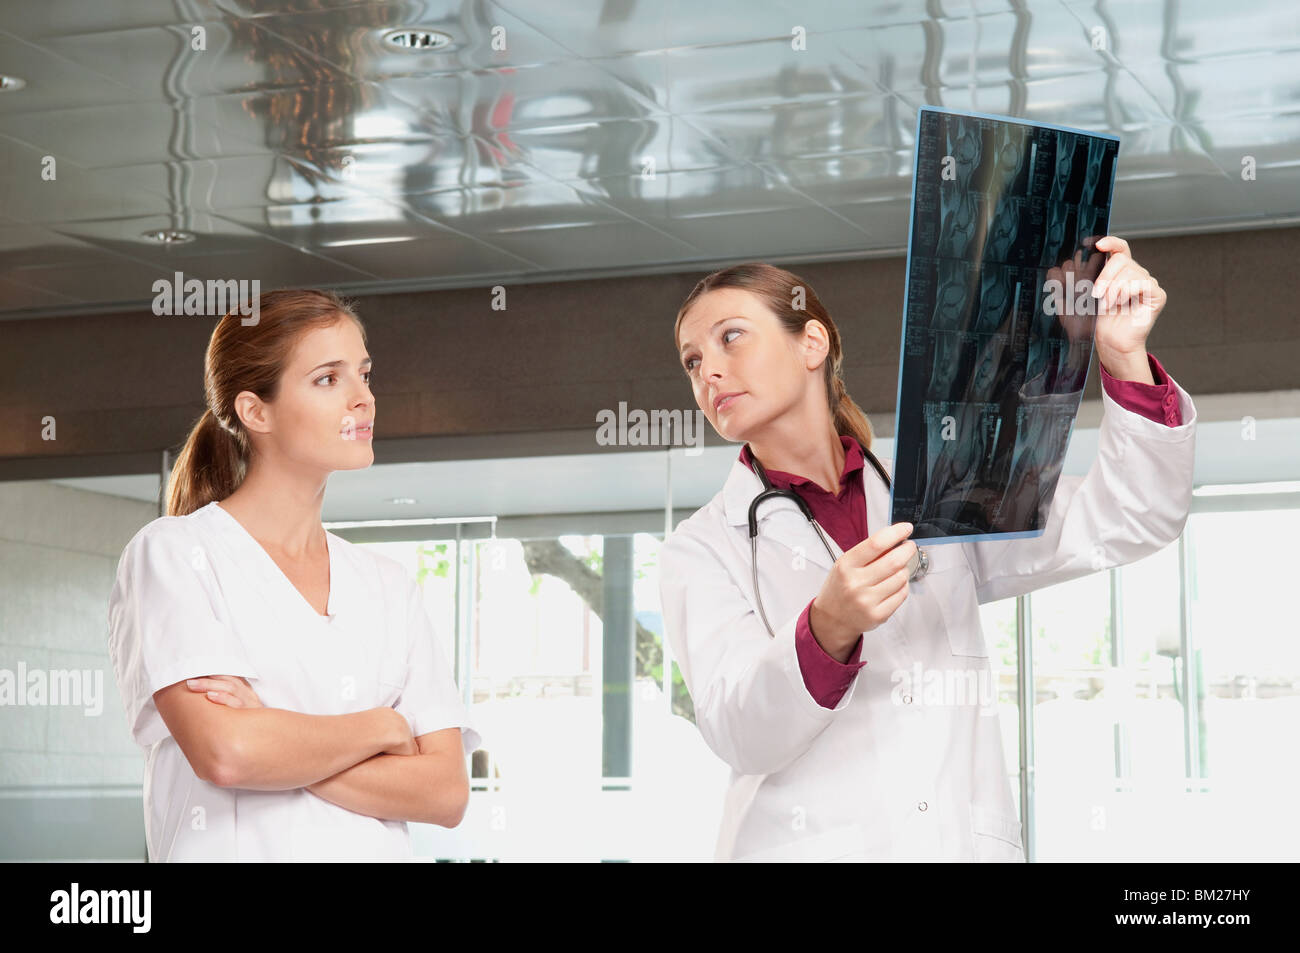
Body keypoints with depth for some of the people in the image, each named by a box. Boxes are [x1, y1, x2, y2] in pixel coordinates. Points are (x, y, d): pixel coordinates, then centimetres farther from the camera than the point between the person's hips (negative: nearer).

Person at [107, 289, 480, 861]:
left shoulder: (388, 585, 12)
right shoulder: (173, 553, 1)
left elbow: (446, 793, 3)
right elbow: (225, 751, -13)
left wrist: (278, 742, -9)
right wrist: (384, 727, -1)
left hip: (377, 851, 3)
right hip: (234, 851, -3)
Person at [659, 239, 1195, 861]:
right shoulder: (702, 551, 10)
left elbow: (1123, 525, 12)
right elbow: (736, 731, -6)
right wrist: (827, 629, -24)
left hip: (965, 842, 2)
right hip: (808, 844, -2)